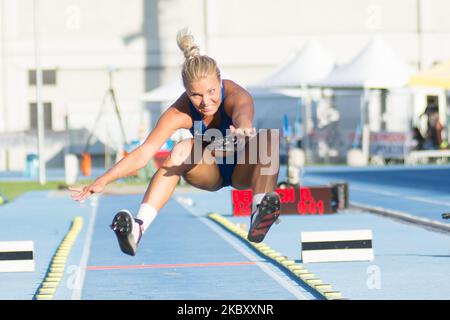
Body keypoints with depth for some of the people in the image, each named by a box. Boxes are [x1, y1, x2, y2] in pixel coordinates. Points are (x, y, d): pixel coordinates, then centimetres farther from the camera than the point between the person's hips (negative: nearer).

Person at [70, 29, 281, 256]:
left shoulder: (236, 96, -31)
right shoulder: (180, 113, -28)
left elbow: (243, 115, -56)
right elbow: (144, 153, -35)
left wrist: (242, 128, -81)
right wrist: (103, 180, -48)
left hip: (242, 170, -1)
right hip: (209, 172, 1)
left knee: (267, 138, -33)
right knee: (182, 150, -33)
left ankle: (259, 213, -52)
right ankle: (138, 227, -45)